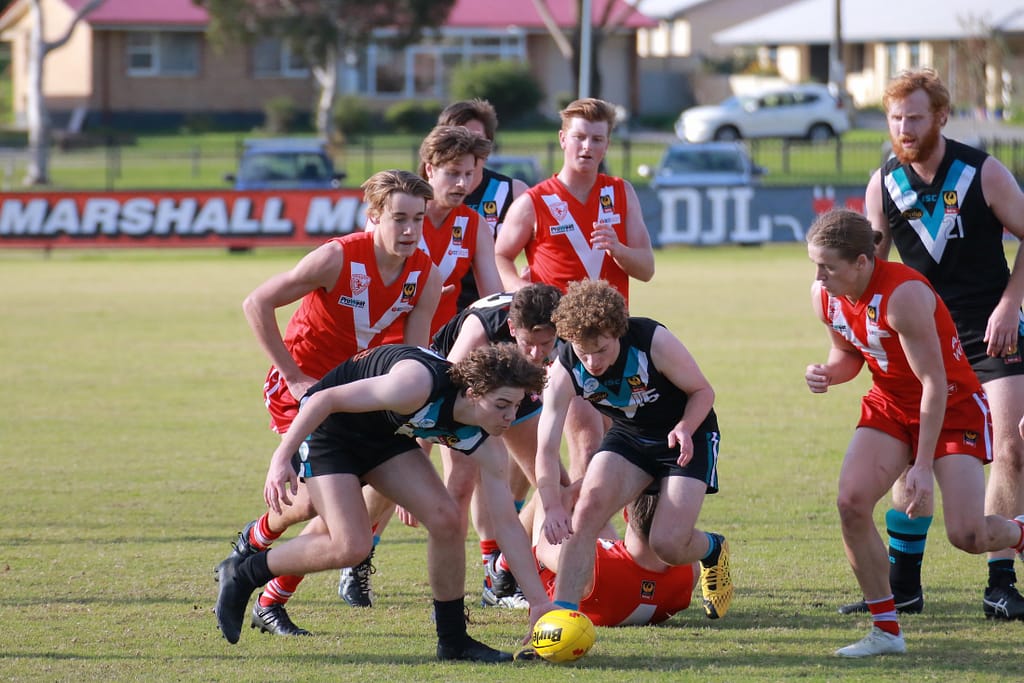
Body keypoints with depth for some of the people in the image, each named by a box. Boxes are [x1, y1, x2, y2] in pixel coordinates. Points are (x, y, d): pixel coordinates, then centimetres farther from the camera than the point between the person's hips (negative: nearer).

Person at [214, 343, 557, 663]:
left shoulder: (480, 441, -15)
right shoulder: (418, 385, -37)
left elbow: (507, 523, -9)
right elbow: (326, 400, -30)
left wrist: (539, 600, -11)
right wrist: (282, 458, -32)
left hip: (384, 436, 7)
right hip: (325, 428, -7)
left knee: (445, 518, -10)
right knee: (350, 546, -20)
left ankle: (453, 640, 4)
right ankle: (242, 575, 0)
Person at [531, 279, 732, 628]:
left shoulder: (655, 342, -30)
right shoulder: (565, 370, -22)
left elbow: (703, 391, -13)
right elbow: (546, 449, -24)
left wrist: (685, 429, -34)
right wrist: (552, 507, -40)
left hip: (686, 435, -3)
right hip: (628, 436, 3)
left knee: (668, 544, -17)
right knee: (589, 505, -25)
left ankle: (713, 551, 21)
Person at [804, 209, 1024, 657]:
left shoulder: (903, 296, -30)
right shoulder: (824, 296, -7)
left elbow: (934, 383, -28)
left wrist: (922, 467, -29)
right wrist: (827, 374, -14)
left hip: (953, 406, -6)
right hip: (889, 404, 6)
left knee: (967, 536, -14)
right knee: (851, 501, -18)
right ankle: (885, 628, -7)